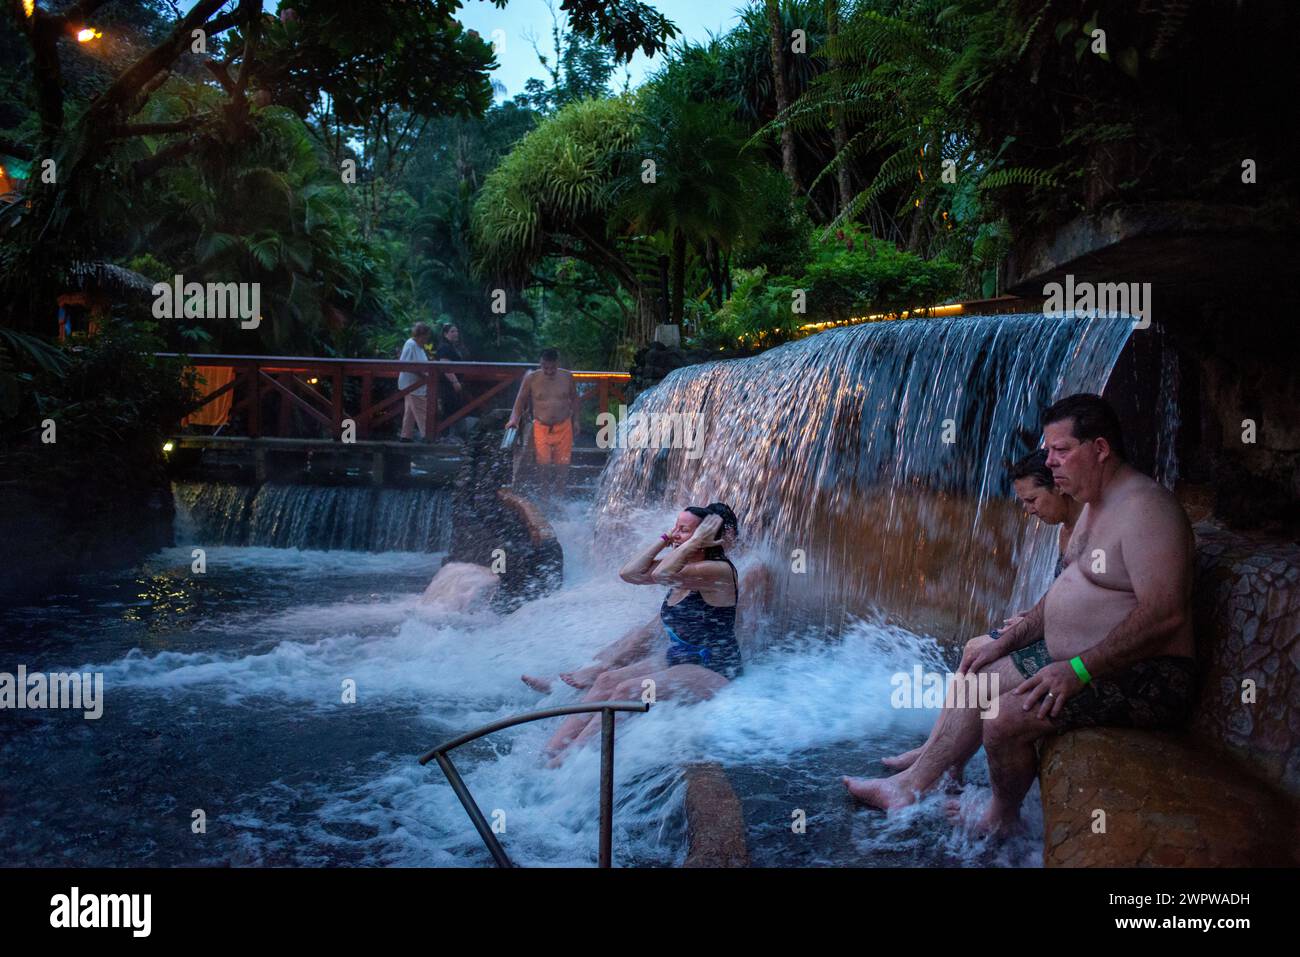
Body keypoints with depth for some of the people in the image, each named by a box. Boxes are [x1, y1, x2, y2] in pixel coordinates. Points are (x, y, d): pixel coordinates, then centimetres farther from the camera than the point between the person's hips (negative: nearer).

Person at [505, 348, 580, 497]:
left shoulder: (567, 377, 1)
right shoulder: (531, 378, -4)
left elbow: (574, 400, 14)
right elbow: (521, 400, 5)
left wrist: (575, 421, 11)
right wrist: (514, 419, -9)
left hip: (563, 427, 2)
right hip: (541, 428, -1)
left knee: (562, 464, 2)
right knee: (544, 463, -12)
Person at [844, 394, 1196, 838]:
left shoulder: (1144, 507, -21)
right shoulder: (1095, 504, 12)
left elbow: (1165, 614, -30)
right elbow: (1067, 591, 19)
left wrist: (1078, 669, -30)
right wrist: (1008, 639, 11)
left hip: (1143, 679, -11)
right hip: (1080, 655, 11)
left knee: (1004, 719, -23)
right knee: (981, 674, 13)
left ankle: (1002, 818, 6)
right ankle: (914, 783, 19)